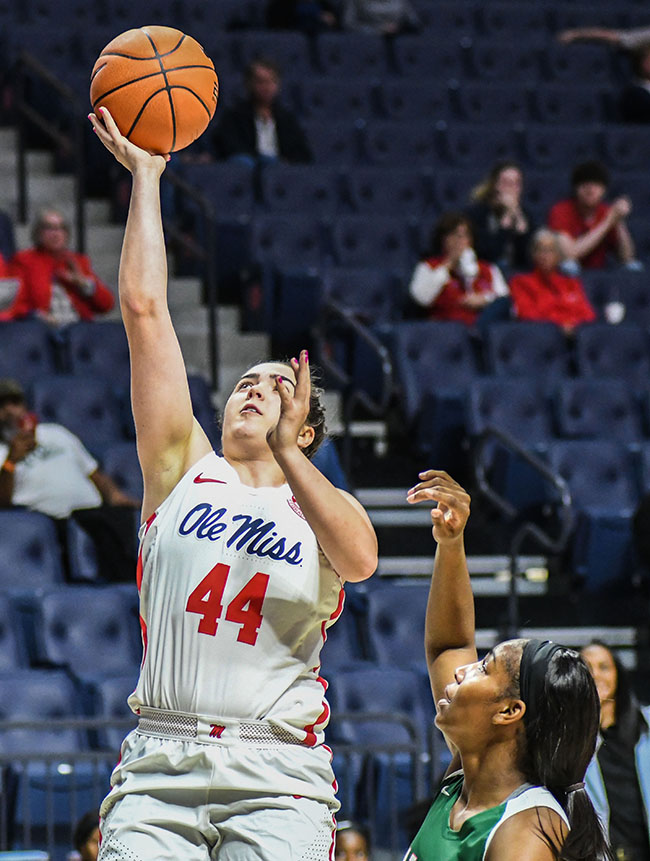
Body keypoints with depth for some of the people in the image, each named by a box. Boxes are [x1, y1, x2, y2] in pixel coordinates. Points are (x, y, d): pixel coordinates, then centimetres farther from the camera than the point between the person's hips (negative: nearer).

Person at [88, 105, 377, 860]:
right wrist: (145, 176, 11)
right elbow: (143, 308, 10)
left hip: (276, 775, -1)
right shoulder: (183, 469, 14)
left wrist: (286, 452, -19)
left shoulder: (322, 506, 12)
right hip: (159, 764, 1)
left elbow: (359, 560, -14)